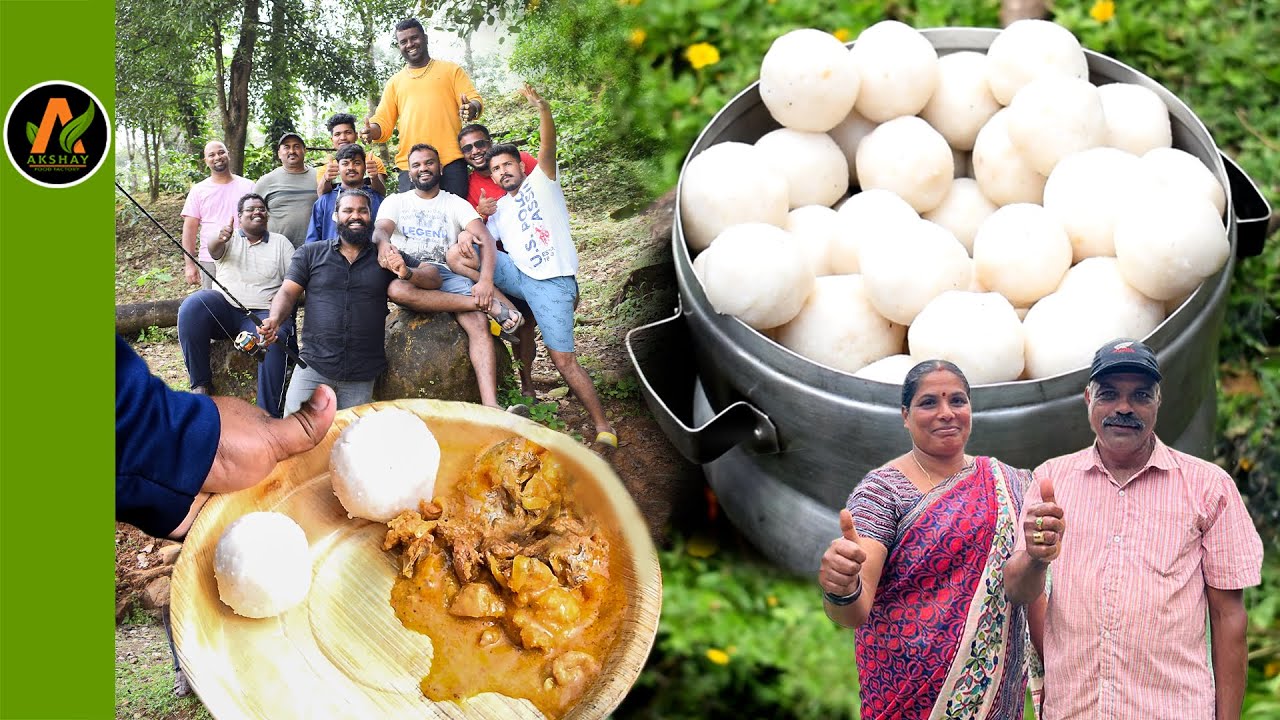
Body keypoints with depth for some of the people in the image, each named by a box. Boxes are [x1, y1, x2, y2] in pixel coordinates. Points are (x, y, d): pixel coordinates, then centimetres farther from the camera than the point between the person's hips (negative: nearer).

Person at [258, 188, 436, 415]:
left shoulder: (387, 258, 10)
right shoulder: (310, 254, 11)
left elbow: (434, 279, 8)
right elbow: (287, 292, 3)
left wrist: (407, 273, -13)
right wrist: (274, 320, -18)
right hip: (313, 366, -1)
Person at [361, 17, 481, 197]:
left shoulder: (451, 70, 14)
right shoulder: (395, 82, 20)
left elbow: (475, 101, 5)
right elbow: (383, 123, 16)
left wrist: (472, 109, -19)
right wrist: (372, 131, -7)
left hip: (451, 163, -2)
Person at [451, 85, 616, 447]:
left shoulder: (540, 182, 7)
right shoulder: (499, 210, 20)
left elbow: (548, 147, -12)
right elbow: (484, 246, 8)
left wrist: (543, 110, -31)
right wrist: (474, 253, -18)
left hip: (552, 282, -5)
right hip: (516, 275, 5)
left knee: (564, 360, -12)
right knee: (456, 253, -11)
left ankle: (603, 427, -4)